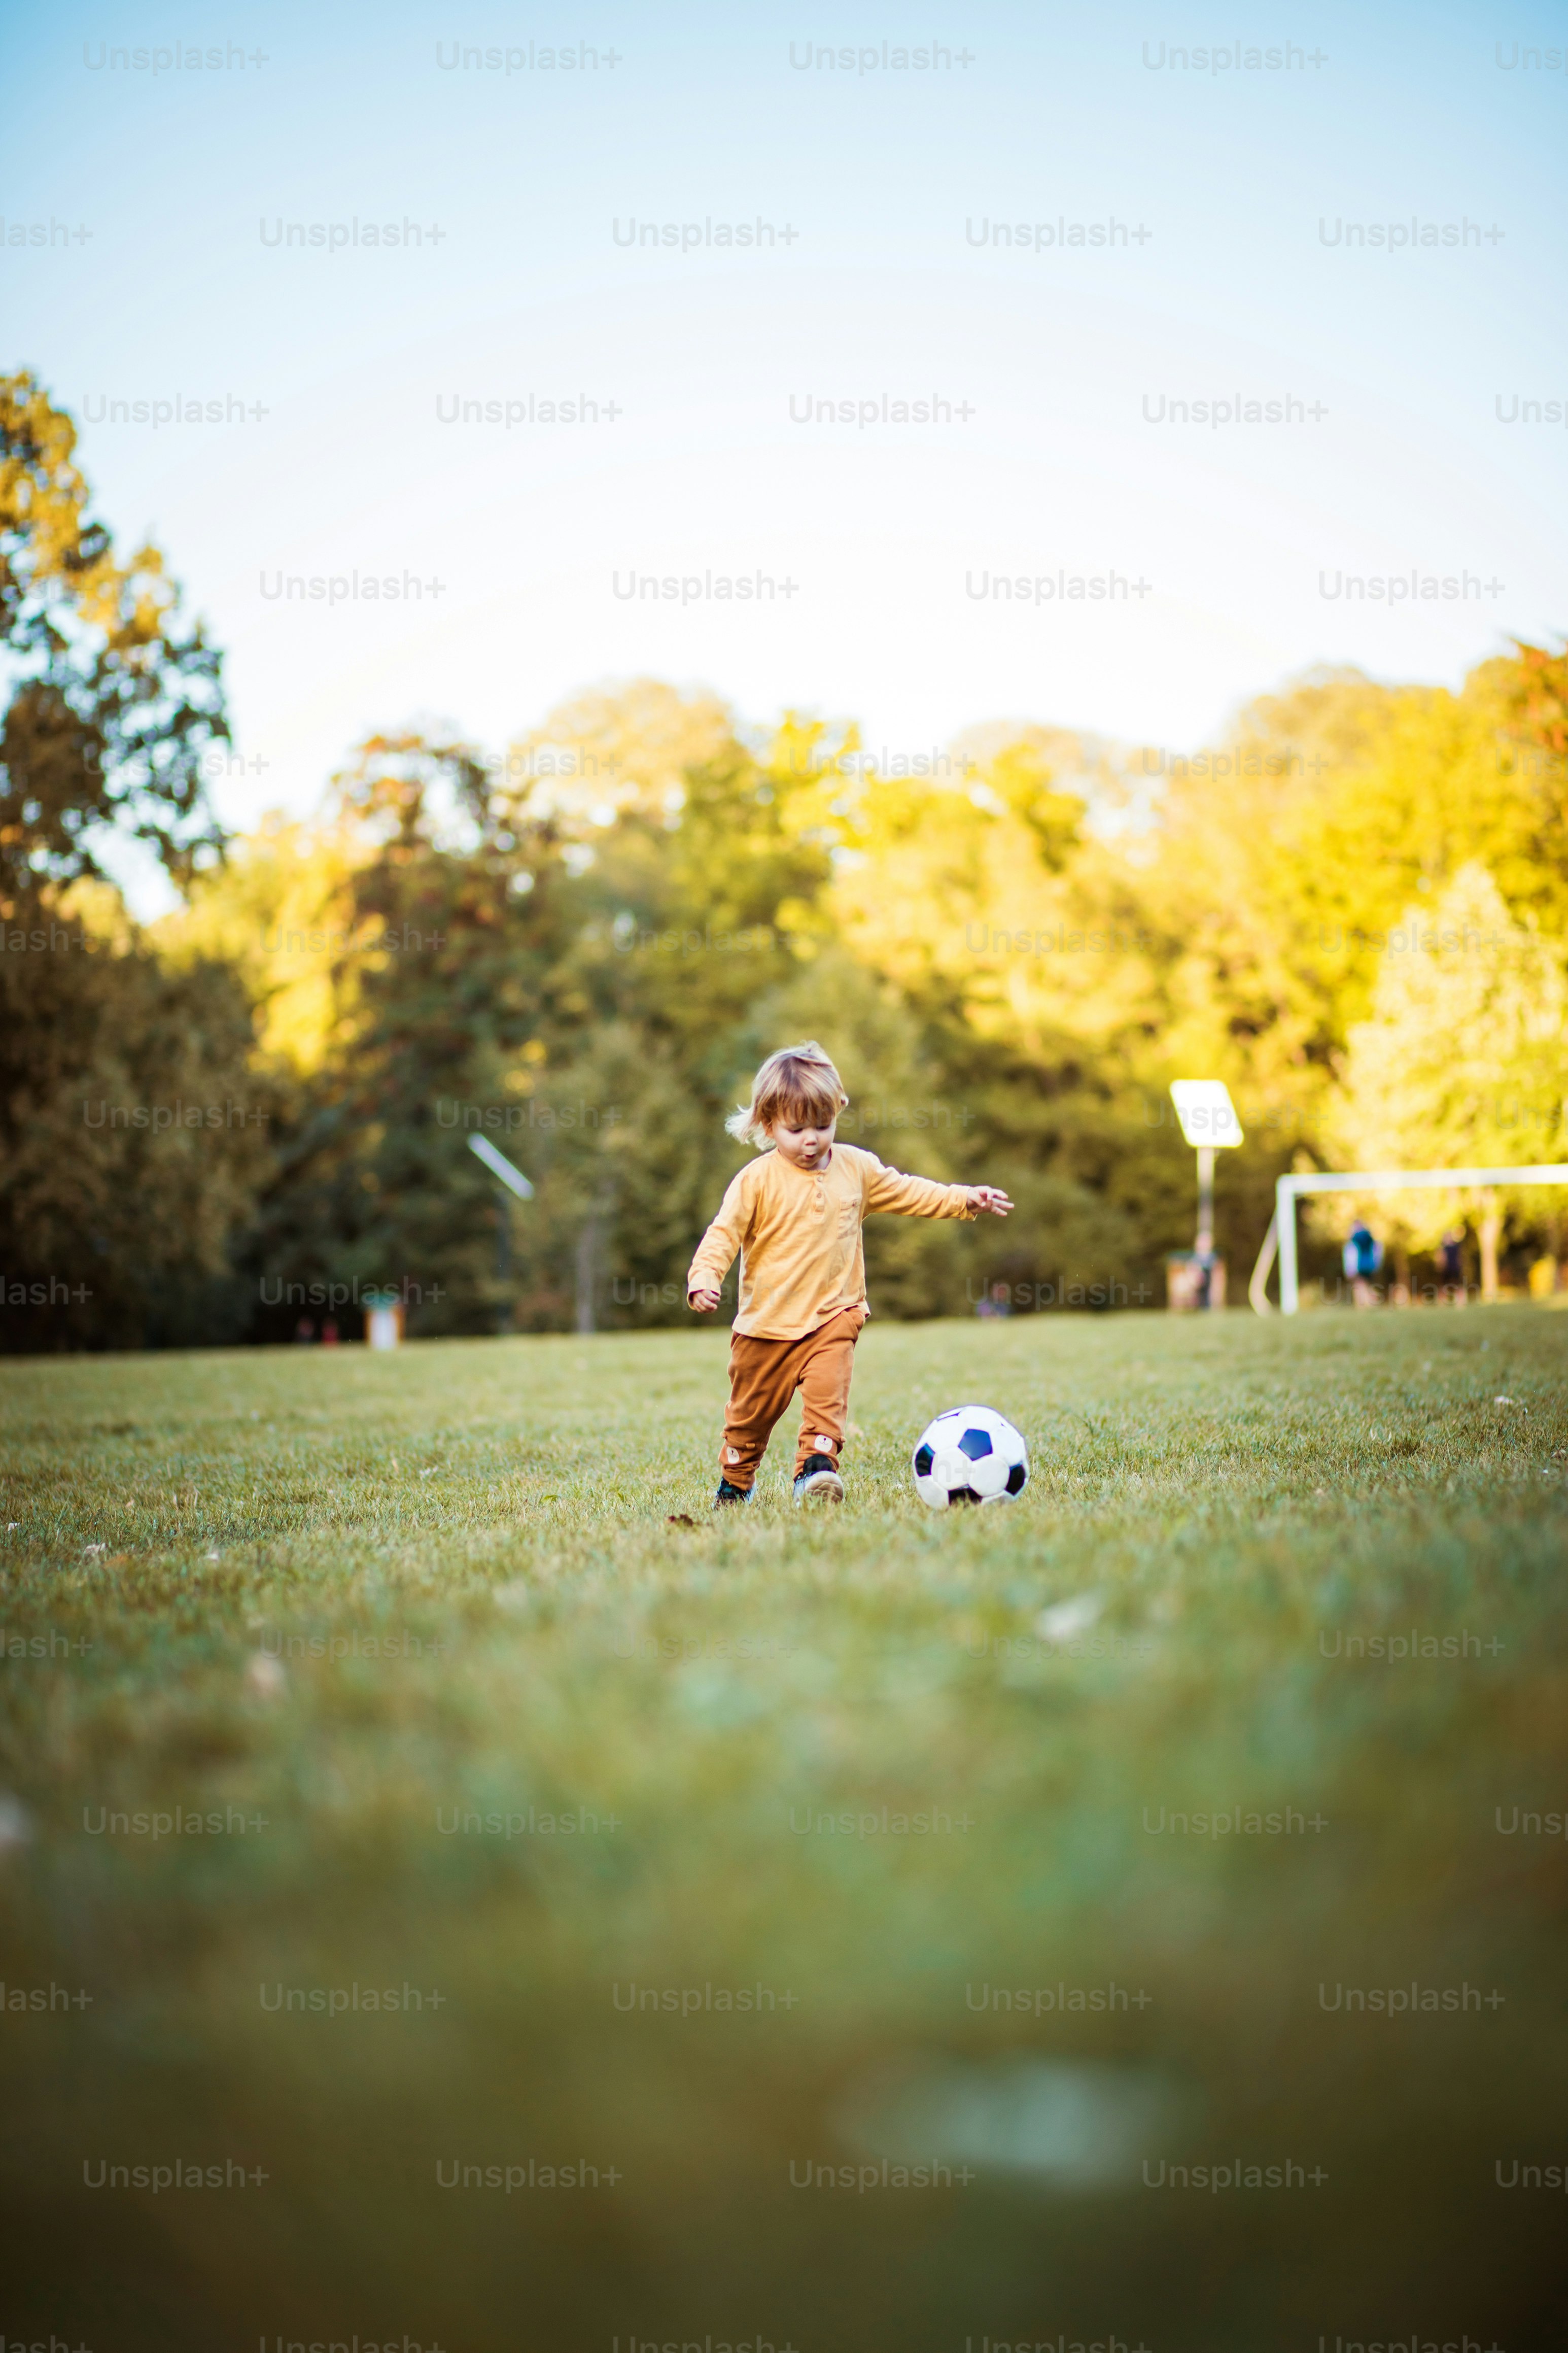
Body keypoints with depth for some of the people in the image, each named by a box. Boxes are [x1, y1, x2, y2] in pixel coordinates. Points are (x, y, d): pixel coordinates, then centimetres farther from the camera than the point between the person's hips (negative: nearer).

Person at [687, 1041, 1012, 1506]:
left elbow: (906, 1193, 14)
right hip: (767, 1322, -2)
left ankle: (817, 1464, -26)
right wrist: (704, 1278, -29)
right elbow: (724, 1234, -13)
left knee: (828, 1391, -23)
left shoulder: (856, 1168, 4)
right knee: (752, 1410, 11)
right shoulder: (757, 1180, -10)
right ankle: (735, 1482, 30)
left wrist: (966, 1198, 8)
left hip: (833, 1315, 2)